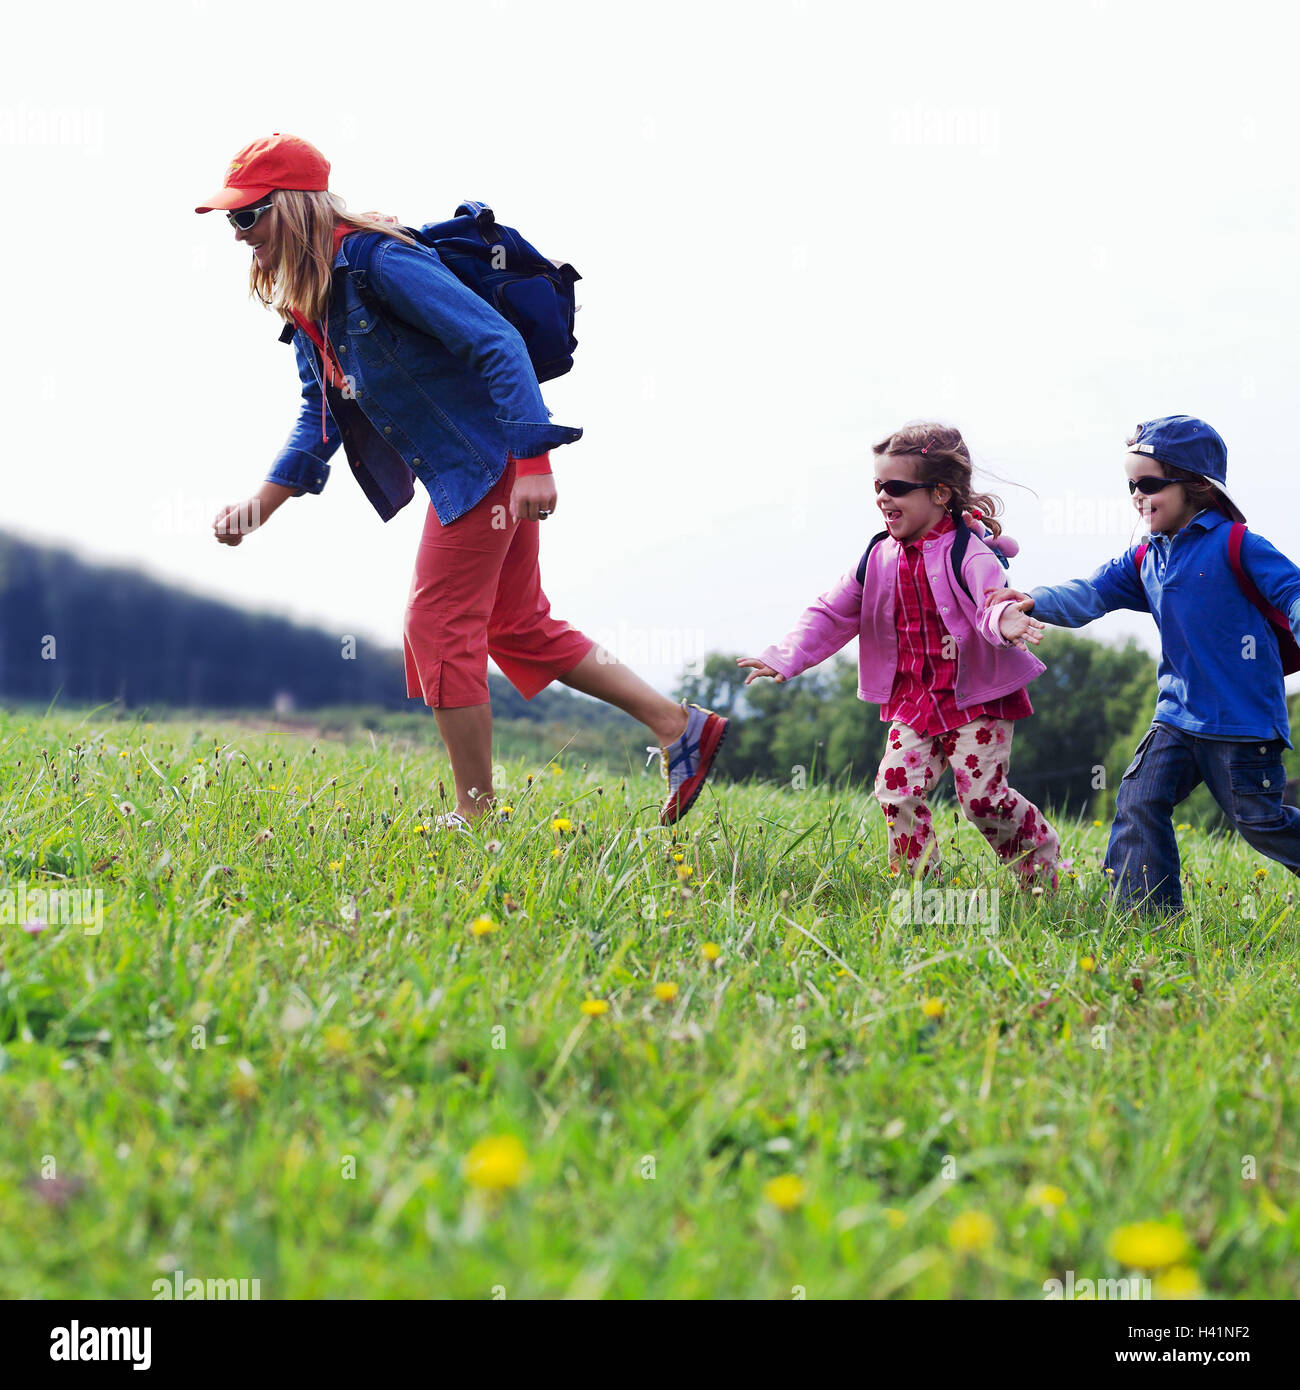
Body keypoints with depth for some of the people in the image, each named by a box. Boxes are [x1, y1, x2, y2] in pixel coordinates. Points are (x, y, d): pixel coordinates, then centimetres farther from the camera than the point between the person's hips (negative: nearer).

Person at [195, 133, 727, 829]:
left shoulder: (380, 263, -19)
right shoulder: (306, 301, 10)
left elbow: (498, 342, -24)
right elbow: (318, 418, 16)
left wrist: (531, 465, -30)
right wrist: (258, 506, 4)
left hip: (491, 458, -10)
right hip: (461, 475, 10)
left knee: (438, 626, -5)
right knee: (519, 628, 14)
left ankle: (476, 814, 5)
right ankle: (679, 726, 19)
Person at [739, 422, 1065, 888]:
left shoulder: (968, 551, -14)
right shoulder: (880, 558, 4)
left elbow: (994, 599, -32)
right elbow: (833, 614, 10)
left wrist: (1003, 620, -57)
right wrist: (785, 658, 0)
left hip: (976, 697, -6)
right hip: (913, 700, 6)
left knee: (982, 796, -8)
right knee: (896, 787, -6)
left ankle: (1042, 855, 18)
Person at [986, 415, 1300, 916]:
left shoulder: (1234, 544, -10)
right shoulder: (1145, 559, 10)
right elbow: (1092, 594, 3)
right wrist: (1037, 601, -12)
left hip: (1244, 715, -6)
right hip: (1180, 712, 6)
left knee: (1258, 820, 0)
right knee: (1140, 797, -5)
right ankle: (1149, 911, 0)